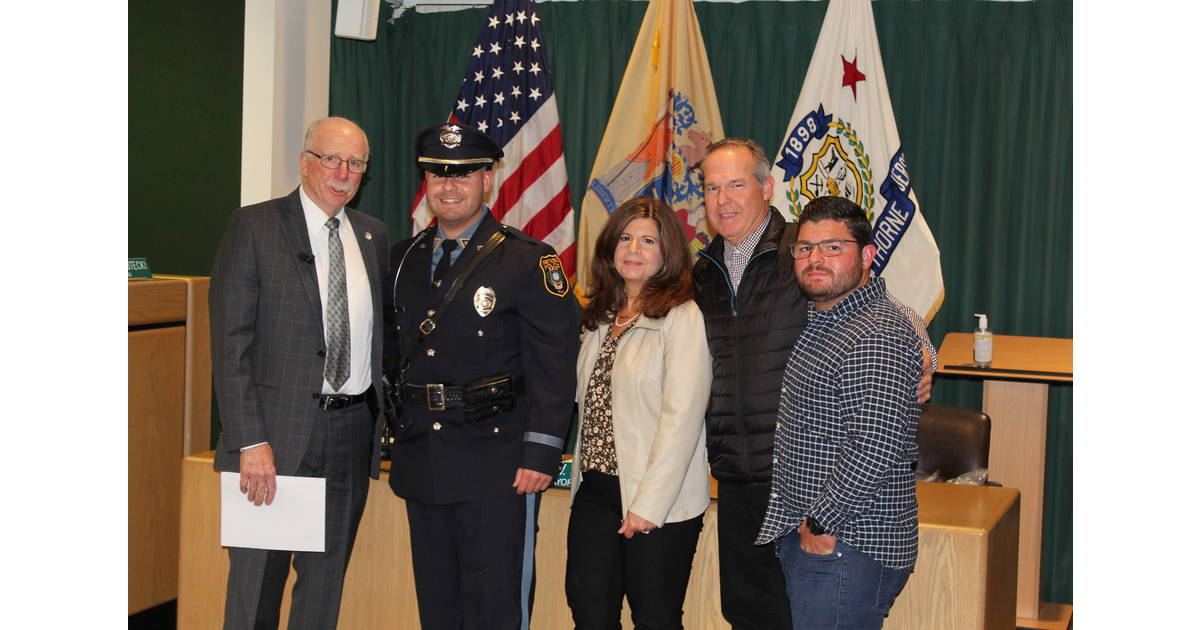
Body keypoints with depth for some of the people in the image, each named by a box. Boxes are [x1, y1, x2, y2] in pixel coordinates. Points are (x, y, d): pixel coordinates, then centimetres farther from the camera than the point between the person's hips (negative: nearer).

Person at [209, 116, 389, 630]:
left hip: (352, 432, 5)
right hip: (278, 431, -4)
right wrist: (250, 442, -17)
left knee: (326, 584, 14)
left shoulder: (373, 236, 11)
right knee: (256, 582, 4)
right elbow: (230, 343, -10)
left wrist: (379, 422, 5)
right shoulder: (254, 227, -5)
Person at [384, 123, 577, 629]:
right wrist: (391, 433, 11)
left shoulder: (530, 262, -6)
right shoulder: (403, 258, 11)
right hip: (420, 462, 6)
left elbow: (554, 368, -10)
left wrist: (540, 453, -16)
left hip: (497, 463, -6)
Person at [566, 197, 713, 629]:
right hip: (594, 492, 7)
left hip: (657, 502, -7)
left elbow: (682, 419, -17)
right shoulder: (602, 318, 13)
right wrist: (583, 472, 8)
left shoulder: (682, 318, -11)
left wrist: (649, 504, -18)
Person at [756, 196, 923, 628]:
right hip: (803, 533, 10)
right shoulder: (820, 320, 13)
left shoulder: (877, 336, -19)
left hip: (846, 546, -10)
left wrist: (822, 524, -18)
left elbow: (876, 450, -27)